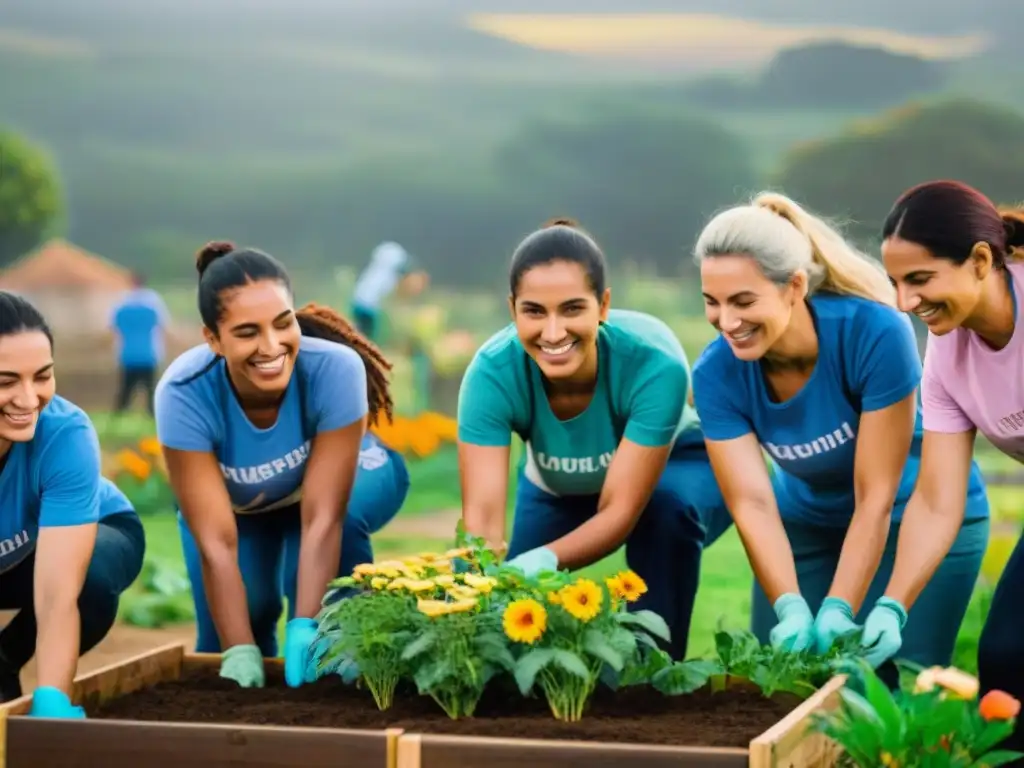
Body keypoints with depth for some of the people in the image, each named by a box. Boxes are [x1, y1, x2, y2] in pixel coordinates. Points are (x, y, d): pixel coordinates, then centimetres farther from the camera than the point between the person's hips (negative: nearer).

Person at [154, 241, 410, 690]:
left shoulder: (335, 369, -39)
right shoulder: (184, 393, -37)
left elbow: (323, 519, -38)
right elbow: (216, 542, -36)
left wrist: (304, 627, -47)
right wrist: (241, 652, -42)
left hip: (344, 481, -1)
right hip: (233, 500, 1)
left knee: (345, 521, -35)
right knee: (223, 639, -16)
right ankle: (257, 690, 19)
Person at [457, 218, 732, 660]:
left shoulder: (653, 362, -39)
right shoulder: (492, 372, -32)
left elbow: (620, 511, -37)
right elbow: (482, 514, -36)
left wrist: (544, 561, -55)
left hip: (674, 468, -2)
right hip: (559, 489, 3)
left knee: (667, 506, -35)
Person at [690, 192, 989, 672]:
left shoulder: (874, 333, -31)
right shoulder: (716, 374, -20)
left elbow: (875, 499, -29)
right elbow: (751, 506, -25)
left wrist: (838, 612, -36)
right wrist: (791, 609, -40)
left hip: (922, 516, -3)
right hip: (809, 526, 3)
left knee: (891, 681, -13)